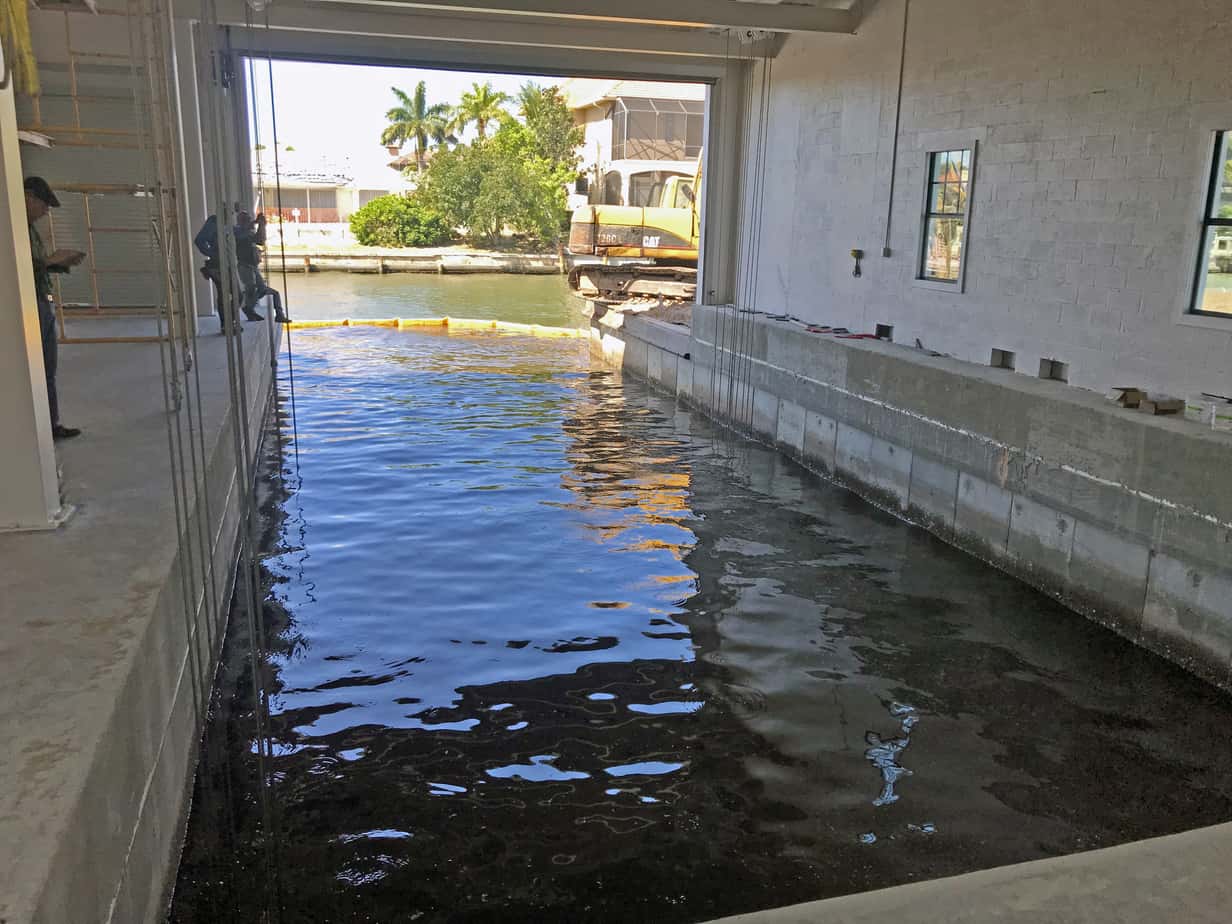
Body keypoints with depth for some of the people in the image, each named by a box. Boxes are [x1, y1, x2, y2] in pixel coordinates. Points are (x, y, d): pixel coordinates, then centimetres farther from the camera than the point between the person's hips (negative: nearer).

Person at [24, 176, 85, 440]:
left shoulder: (31, 228, 15)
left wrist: (64, 264, 6)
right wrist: (49, 259, -18)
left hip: (45, 307, 9)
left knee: (49, 370, 13)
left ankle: (52, 424, 21)